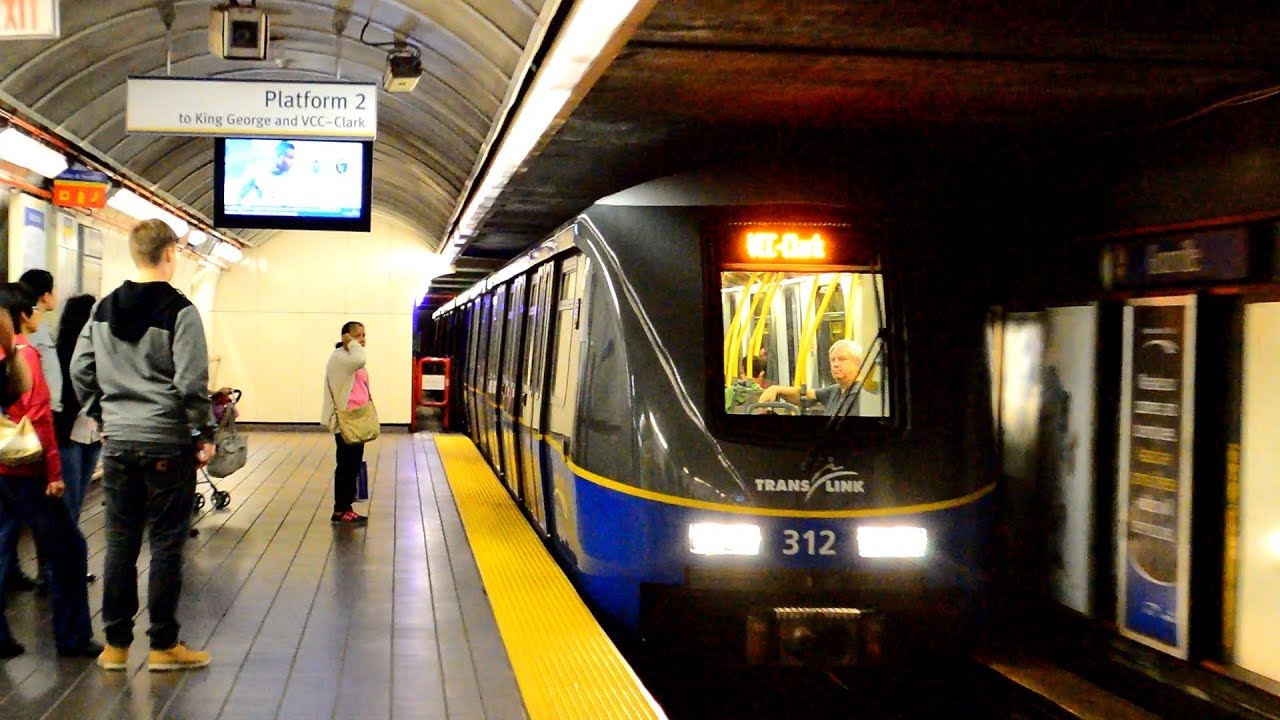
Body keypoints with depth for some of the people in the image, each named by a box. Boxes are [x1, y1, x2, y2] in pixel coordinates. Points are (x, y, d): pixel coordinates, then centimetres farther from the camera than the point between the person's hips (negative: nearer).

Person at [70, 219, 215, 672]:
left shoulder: (104, 310, 7)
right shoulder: (178, 311, -11)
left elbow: (81, 370, 10)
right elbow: (192, 383, -15)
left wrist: (103, 417, 18)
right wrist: (204, 435, -5)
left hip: (117, 443, 5)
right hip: (168, 444, -5)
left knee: (120, 542, 11)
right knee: (166, 545, 2)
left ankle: (115, 643, 17)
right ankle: (163, 646, 9)